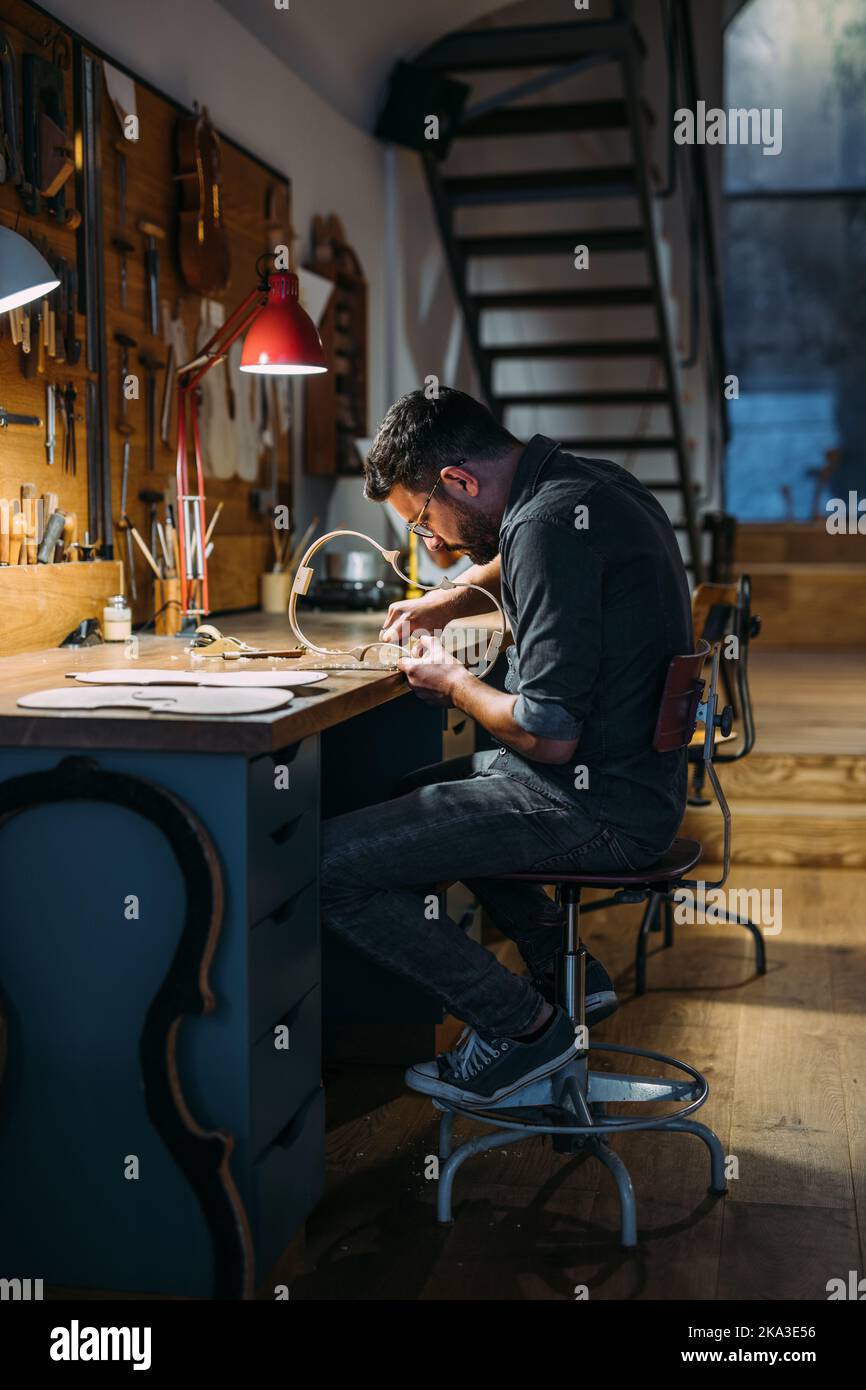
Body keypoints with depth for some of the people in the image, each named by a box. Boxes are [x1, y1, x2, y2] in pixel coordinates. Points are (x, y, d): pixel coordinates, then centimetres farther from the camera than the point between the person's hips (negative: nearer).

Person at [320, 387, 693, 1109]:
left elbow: (550, 735, -25)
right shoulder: (590, 482, 9)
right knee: (418, 794, 32)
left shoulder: (548, 525, -22)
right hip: (632, 774, 11)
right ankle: (567, 971, 26)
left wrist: (452, 681, -8)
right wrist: (449, 600, 21)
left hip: (594, 805, -11)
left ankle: (524, 1024, -1)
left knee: (328, 866, -14)